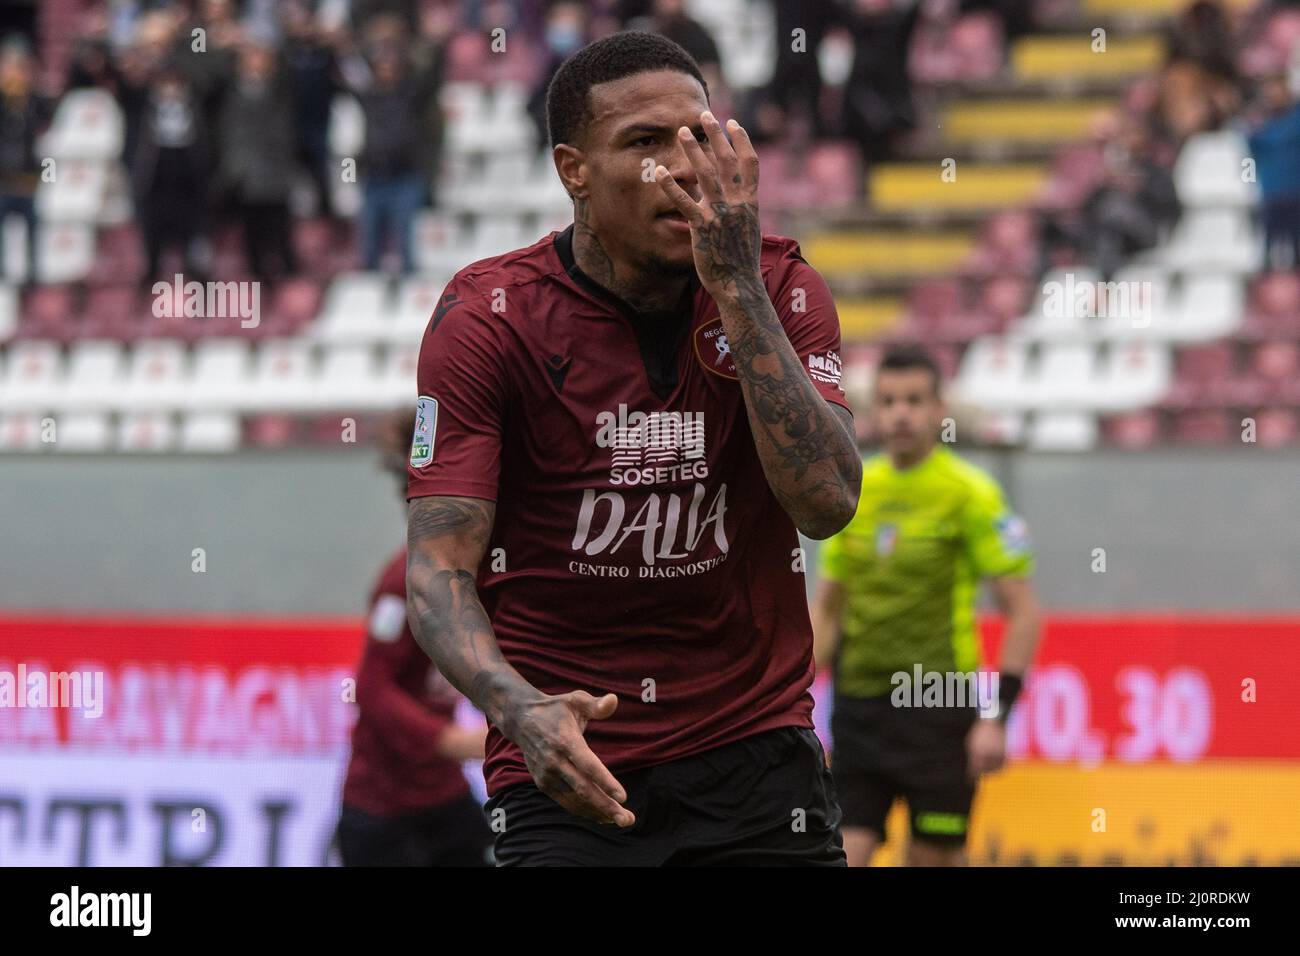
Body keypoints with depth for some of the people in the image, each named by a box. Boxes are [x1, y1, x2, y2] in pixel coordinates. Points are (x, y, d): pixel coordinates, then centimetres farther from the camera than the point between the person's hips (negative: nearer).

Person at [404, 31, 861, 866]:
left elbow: (826, 503, -16)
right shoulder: (487, 319, -7)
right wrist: (519, 707, -31)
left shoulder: (779, 291, -1)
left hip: (755, 757, 2)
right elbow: (439, 567, -12)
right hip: (568, 769, -2)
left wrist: (736, 286, -21)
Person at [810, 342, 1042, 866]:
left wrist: (996, 716, -13)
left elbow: (1023, 612, -6)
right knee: (844, 855, -5)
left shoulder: (970, 493, -5)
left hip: (938, 710, -4)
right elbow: (826, 608, 19)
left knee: (934, 858, 1)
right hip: (857, 708, 4)